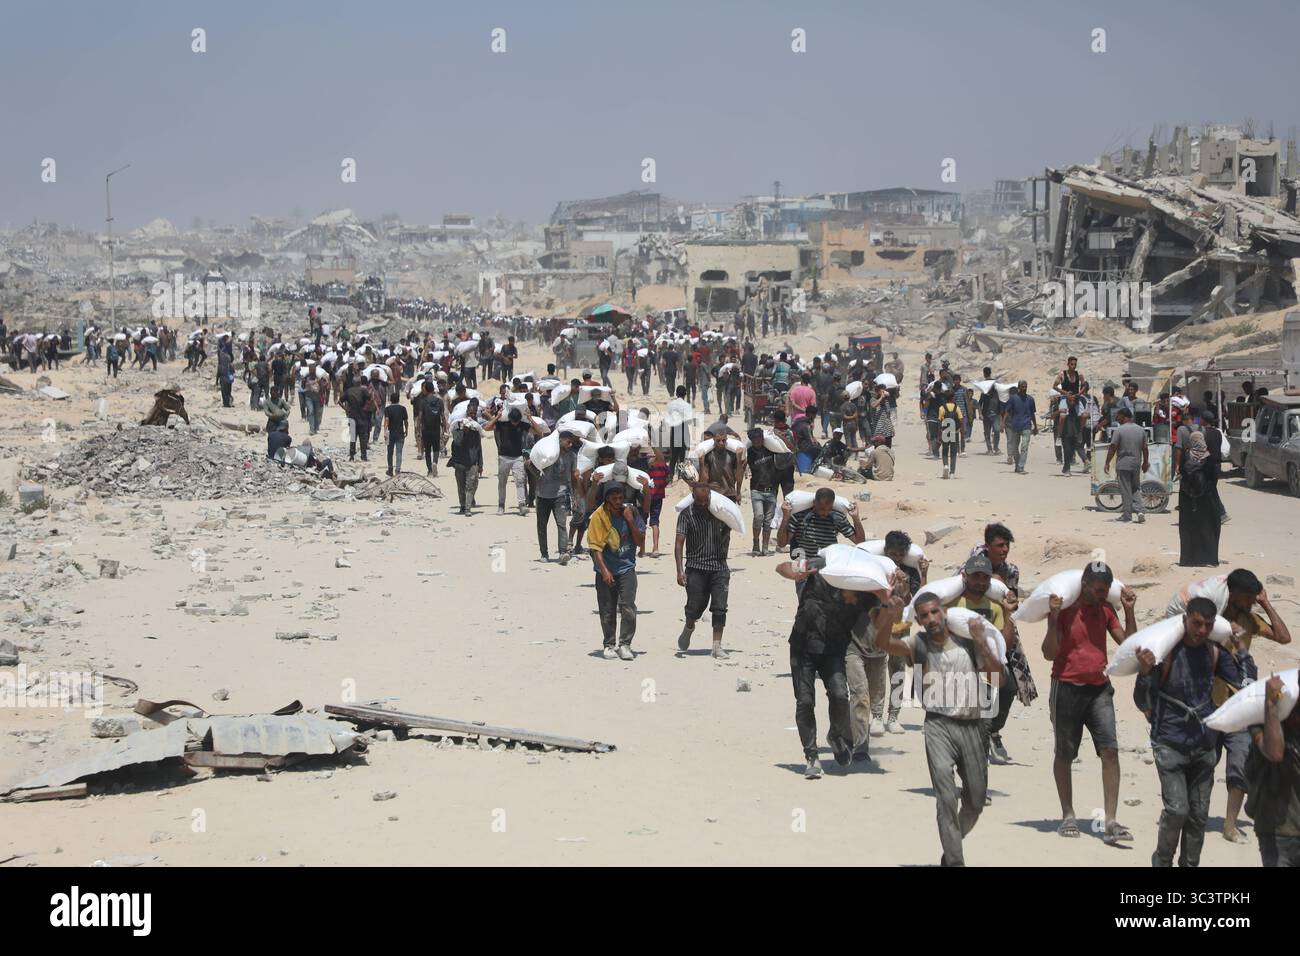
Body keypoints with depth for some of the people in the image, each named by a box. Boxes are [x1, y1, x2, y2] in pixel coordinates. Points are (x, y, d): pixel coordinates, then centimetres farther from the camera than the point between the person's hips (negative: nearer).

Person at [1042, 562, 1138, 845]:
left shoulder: (1105, 610, 8)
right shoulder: (1064, 610, -8)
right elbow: (1049, 653, -12)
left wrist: (1129, 611, -2)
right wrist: (1053, 618, -23)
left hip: (1099, 689, 4)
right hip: (1067, 688, -4)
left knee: (1110, 750, -10)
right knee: (1065, 754, 8)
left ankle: (1111, 823, -12)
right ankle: (1068, 816, 23)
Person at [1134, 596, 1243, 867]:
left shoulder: (1214, 652, 2)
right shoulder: (1166, 651, -13)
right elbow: (1142, 703, -13)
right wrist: (1144, 672, -30)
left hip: (1204, 745, 5)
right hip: (1171, 744, -5)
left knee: (1199, 814, 6)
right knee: (1177, 809, -14)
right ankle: (1162, 860, 10)